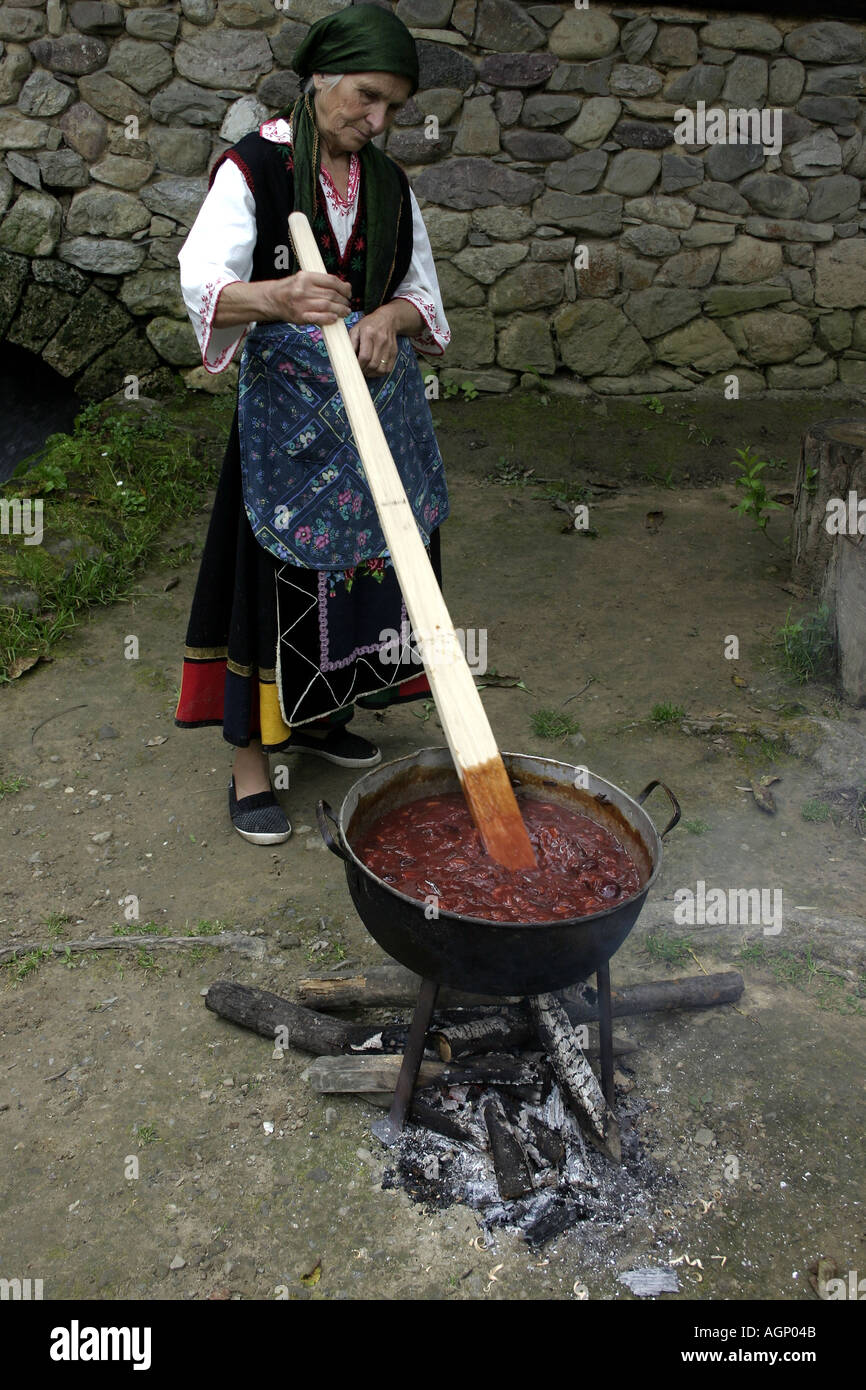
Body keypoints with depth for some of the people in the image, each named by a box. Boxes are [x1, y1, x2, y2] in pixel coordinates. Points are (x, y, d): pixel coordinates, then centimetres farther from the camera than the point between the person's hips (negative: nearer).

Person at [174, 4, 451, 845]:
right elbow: (204, 283, -21)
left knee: (363, 562, 10)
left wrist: (392, 317, -13)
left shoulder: (389, 184, 12)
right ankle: (250, 761, 7)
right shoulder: (253, 168, -6)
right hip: (285, 407, -6)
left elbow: (423, 292, 11)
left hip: (378, 403, 6)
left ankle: (318, 718, 31)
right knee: (274, 576, -4)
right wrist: (278, 297, -43)